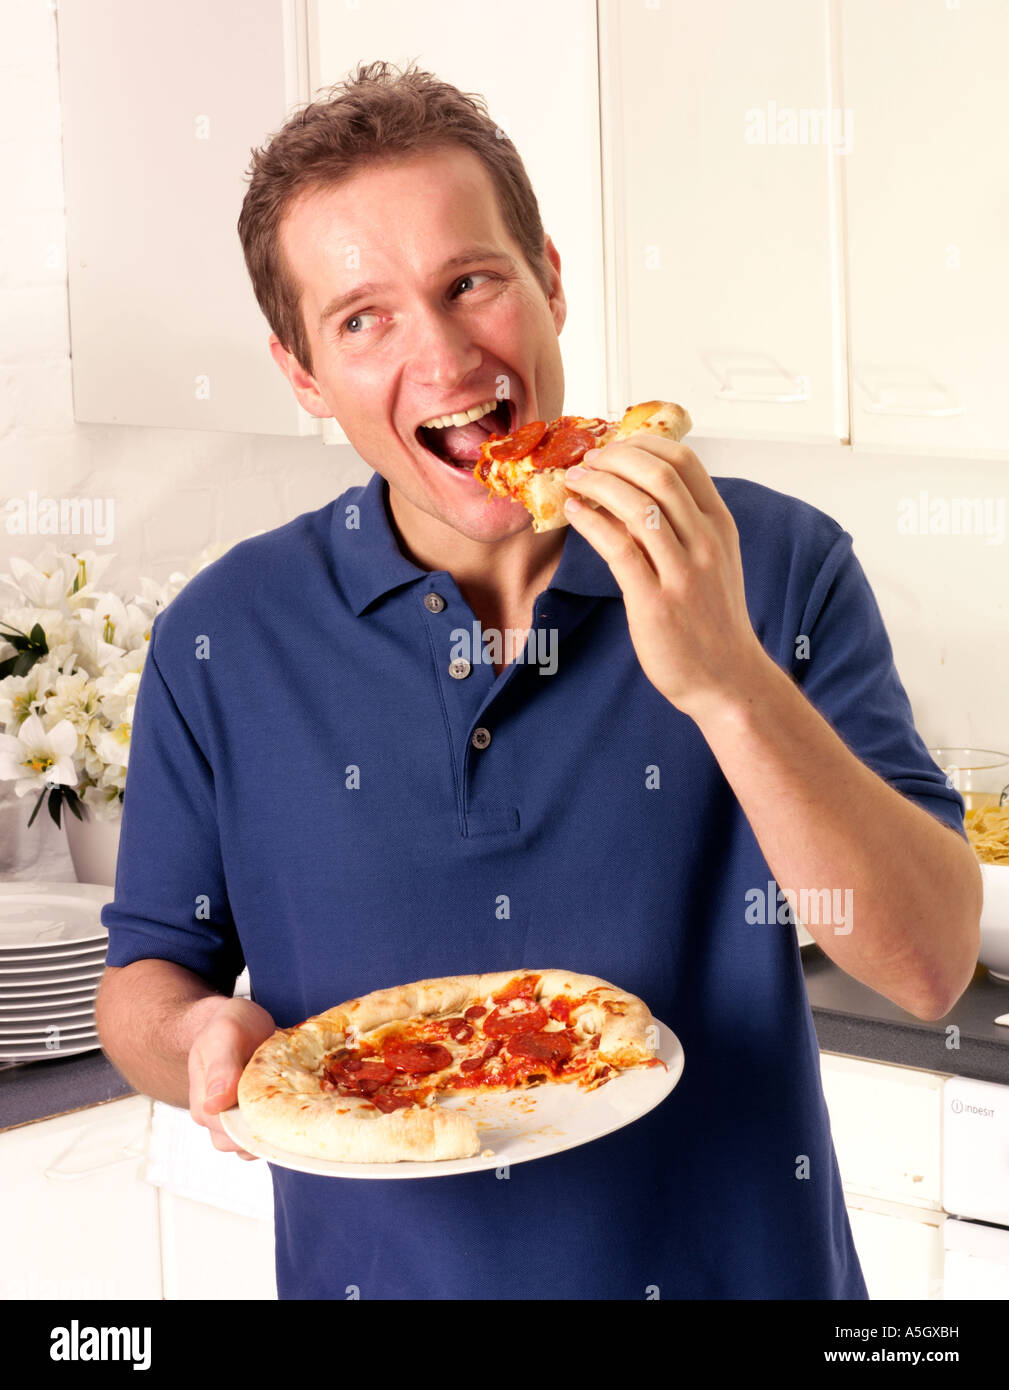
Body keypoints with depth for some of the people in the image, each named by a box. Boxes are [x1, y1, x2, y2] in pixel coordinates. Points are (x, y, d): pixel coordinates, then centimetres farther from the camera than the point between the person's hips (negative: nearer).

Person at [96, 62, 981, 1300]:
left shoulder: (778, 567, -13)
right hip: (382, 1269, 1)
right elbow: (147, 973, 1)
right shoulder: (224, 646, -10)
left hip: (743, 1262, 0)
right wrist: (203, 1042, -21)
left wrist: (728, 679, -30)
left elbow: (931, 966, -17)